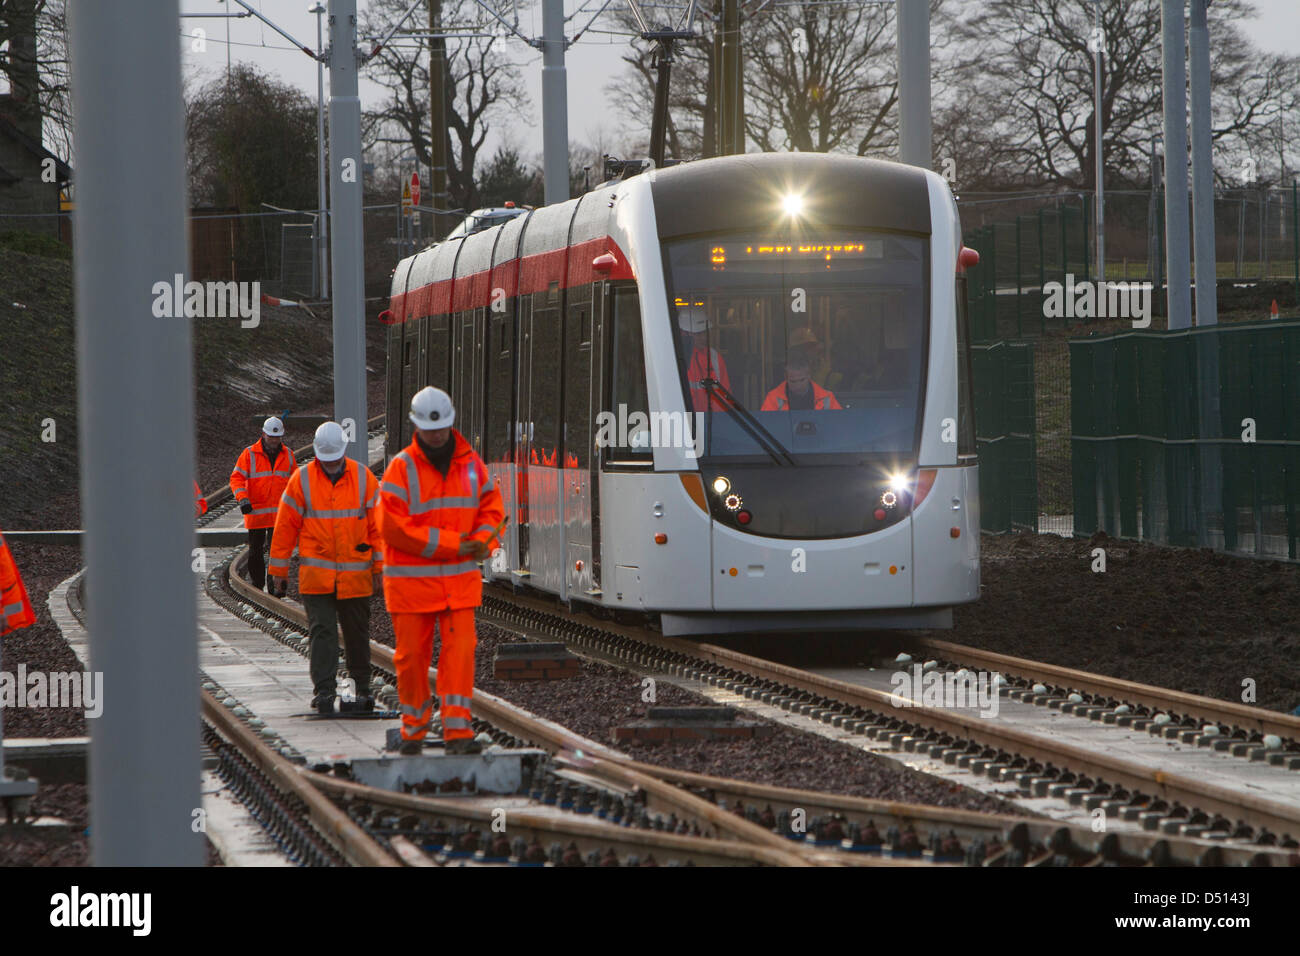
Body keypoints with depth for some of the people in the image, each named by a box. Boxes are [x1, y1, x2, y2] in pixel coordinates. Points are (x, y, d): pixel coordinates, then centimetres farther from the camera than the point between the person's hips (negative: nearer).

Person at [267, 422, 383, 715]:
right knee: (322, 630, -9)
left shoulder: (364, 479, 2)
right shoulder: (302, 480, -1)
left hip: (355, 575, 1)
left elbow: (377, 526, 5)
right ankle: (324, 690, -9)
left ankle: (362, 686, 23)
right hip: (315, 576, -1)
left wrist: (380, 567, 1)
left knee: (357, 632, 9)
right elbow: (285, 527, 3)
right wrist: (277, 572, 3)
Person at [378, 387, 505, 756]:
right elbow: (393, 527, -15)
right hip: (411, 579, -3)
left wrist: (482, 540, -10)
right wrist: (451, 545, -16)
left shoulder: (471, 463, 6)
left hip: (460, 579, 3)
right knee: (412, 655, 3)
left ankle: (457, 731, -8)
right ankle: (414, 728, 19)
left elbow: (491, 506, 13)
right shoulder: (402, 468, -7)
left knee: (460, 650, -7)